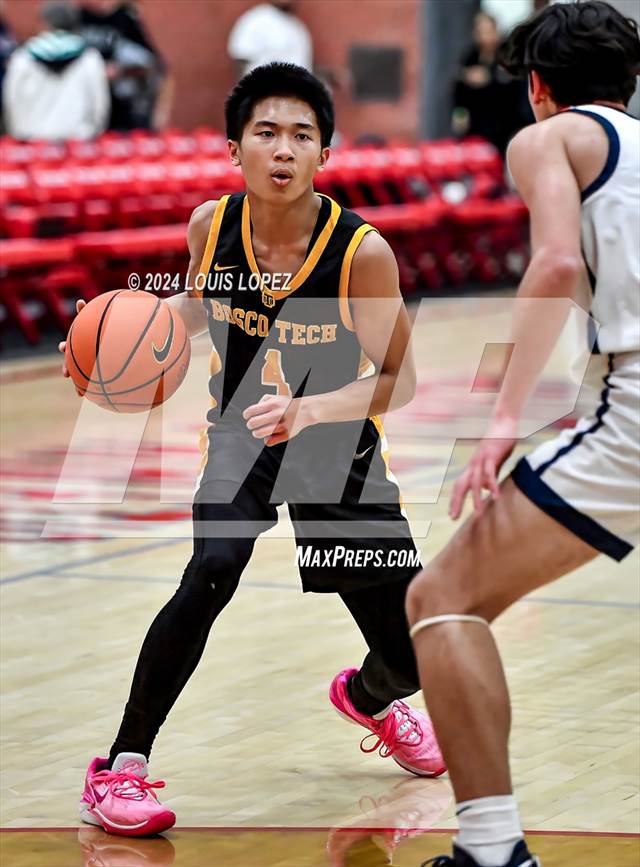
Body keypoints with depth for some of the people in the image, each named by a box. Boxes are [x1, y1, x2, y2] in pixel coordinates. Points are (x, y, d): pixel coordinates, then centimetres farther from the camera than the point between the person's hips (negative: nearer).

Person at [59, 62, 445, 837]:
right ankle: (121, 768, -20)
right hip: (240, 444, 0)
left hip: (339, 455, 0)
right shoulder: (211, 225, -13)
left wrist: (308, 410, -39)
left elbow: (398, 380, -22)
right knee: (212, 571, -31)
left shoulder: (361, 251, -23)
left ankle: (369, 699, 44)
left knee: (412, 660, 2)